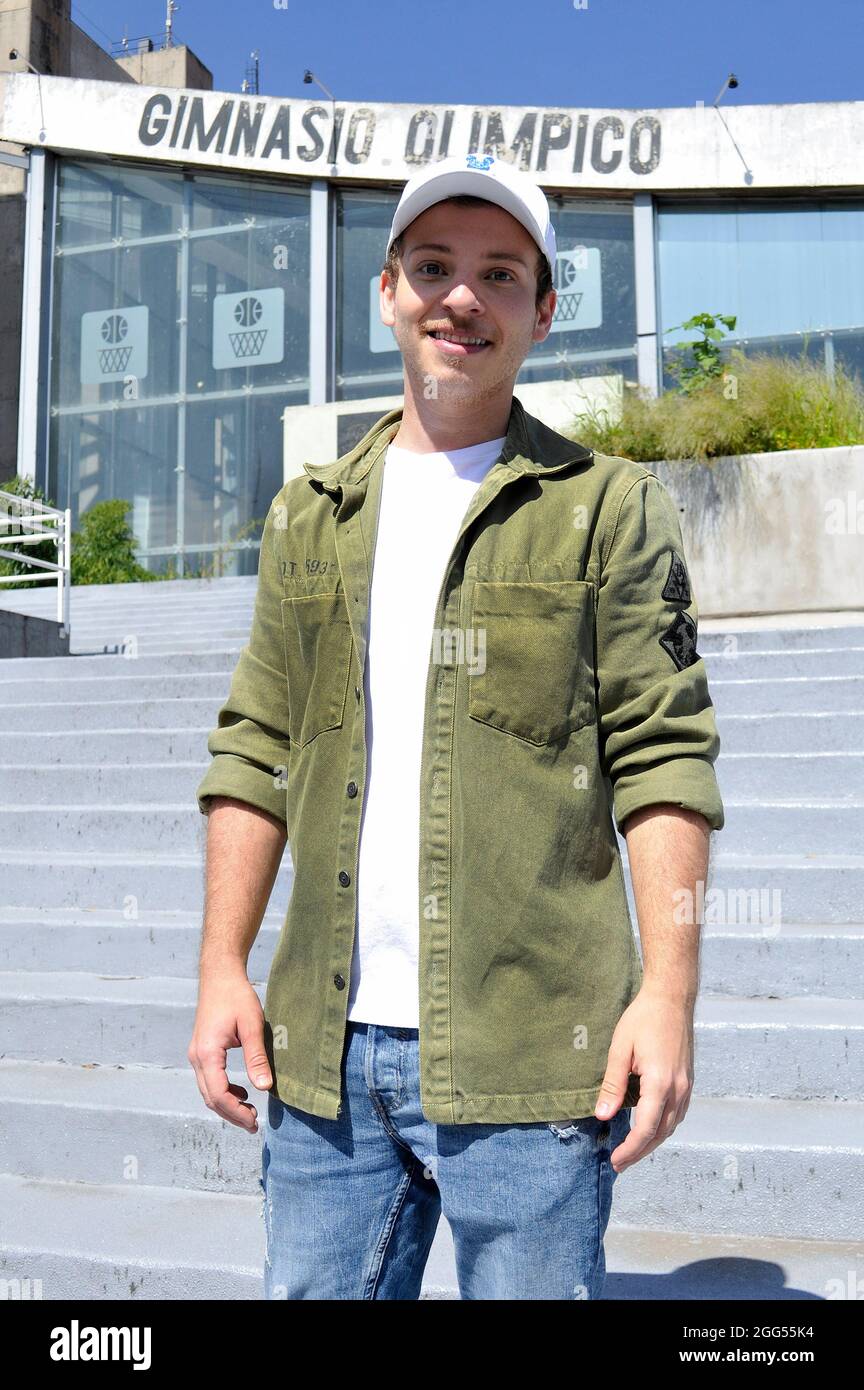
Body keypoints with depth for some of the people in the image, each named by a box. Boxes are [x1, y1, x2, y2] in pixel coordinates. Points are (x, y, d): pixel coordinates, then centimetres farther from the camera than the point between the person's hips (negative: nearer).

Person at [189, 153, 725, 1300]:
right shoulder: (309, 517, 14)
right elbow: (255, 755, 12)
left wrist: (668, 991, -11)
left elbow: (664, 760, -3)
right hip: (326, 1052, 4)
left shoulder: (610, 506, 2)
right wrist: (223, 967, 6)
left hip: (528, 1058, -3)